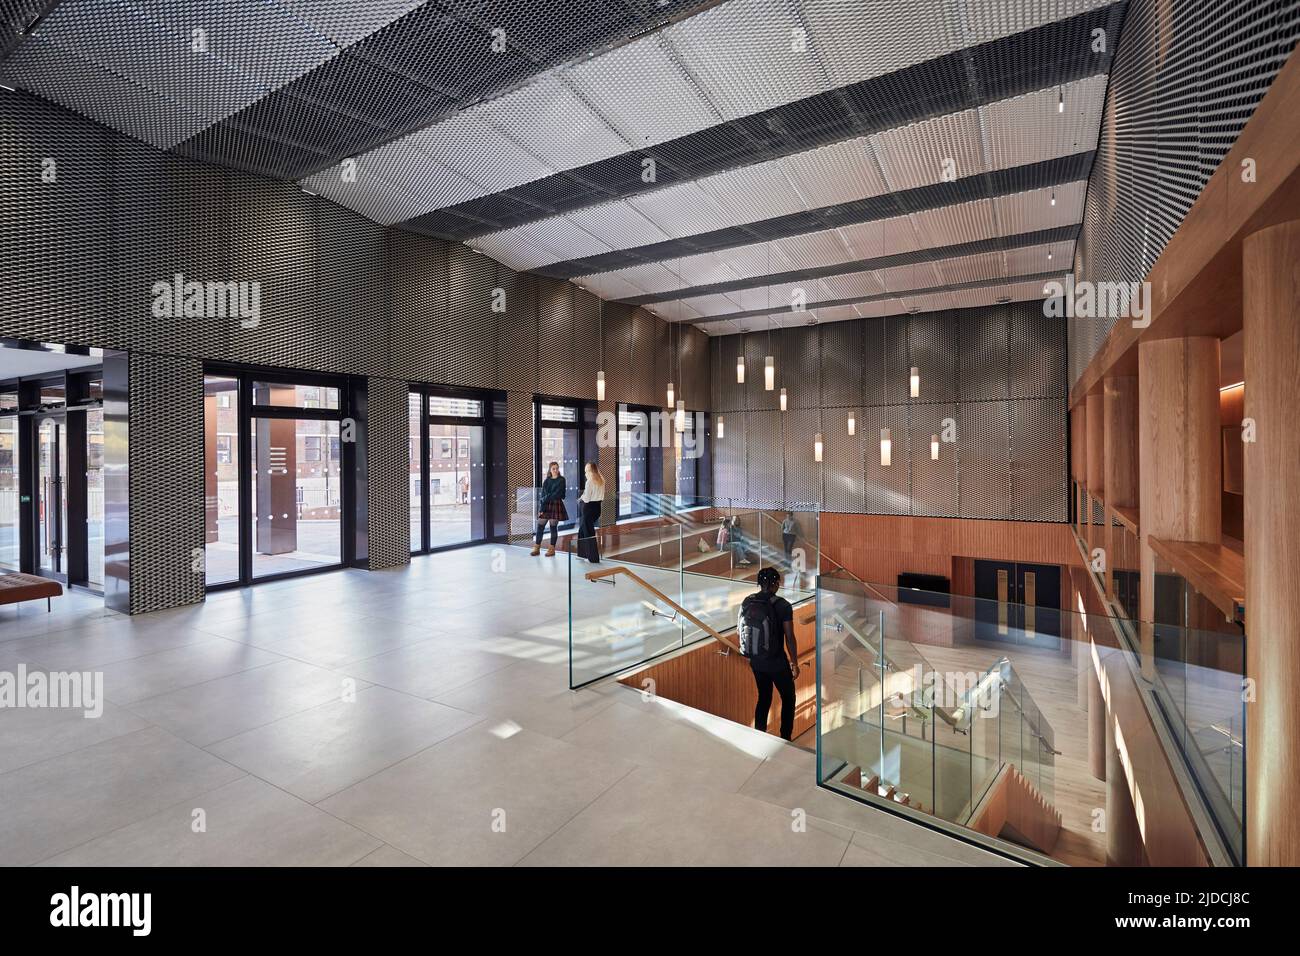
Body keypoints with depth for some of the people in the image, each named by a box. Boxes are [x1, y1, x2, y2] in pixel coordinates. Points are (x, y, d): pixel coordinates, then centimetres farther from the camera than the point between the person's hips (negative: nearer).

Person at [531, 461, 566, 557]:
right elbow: (543, 495, 2)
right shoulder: (547, 481, 10)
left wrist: (547, 498, -10)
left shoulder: (561, 480, 0)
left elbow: (557, 494, -9)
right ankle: (537, 548, 7)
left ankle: (552, 549, 7)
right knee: (540, 526, 1)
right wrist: (542, 508, -7)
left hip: (556, 505, -4)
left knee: (553, 527, -1)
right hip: (545, 505, 4)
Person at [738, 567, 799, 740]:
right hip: (777, 662, -5)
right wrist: (794, 663, -4)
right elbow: (789, 638, -16)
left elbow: (739, 630, 7)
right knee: (788, 698, 17)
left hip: (755, 661, 5)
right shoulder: (782, 605, -18)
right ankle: (785, 740, 20)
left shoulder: (746, 602, -4)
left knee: (764, 697, 22)